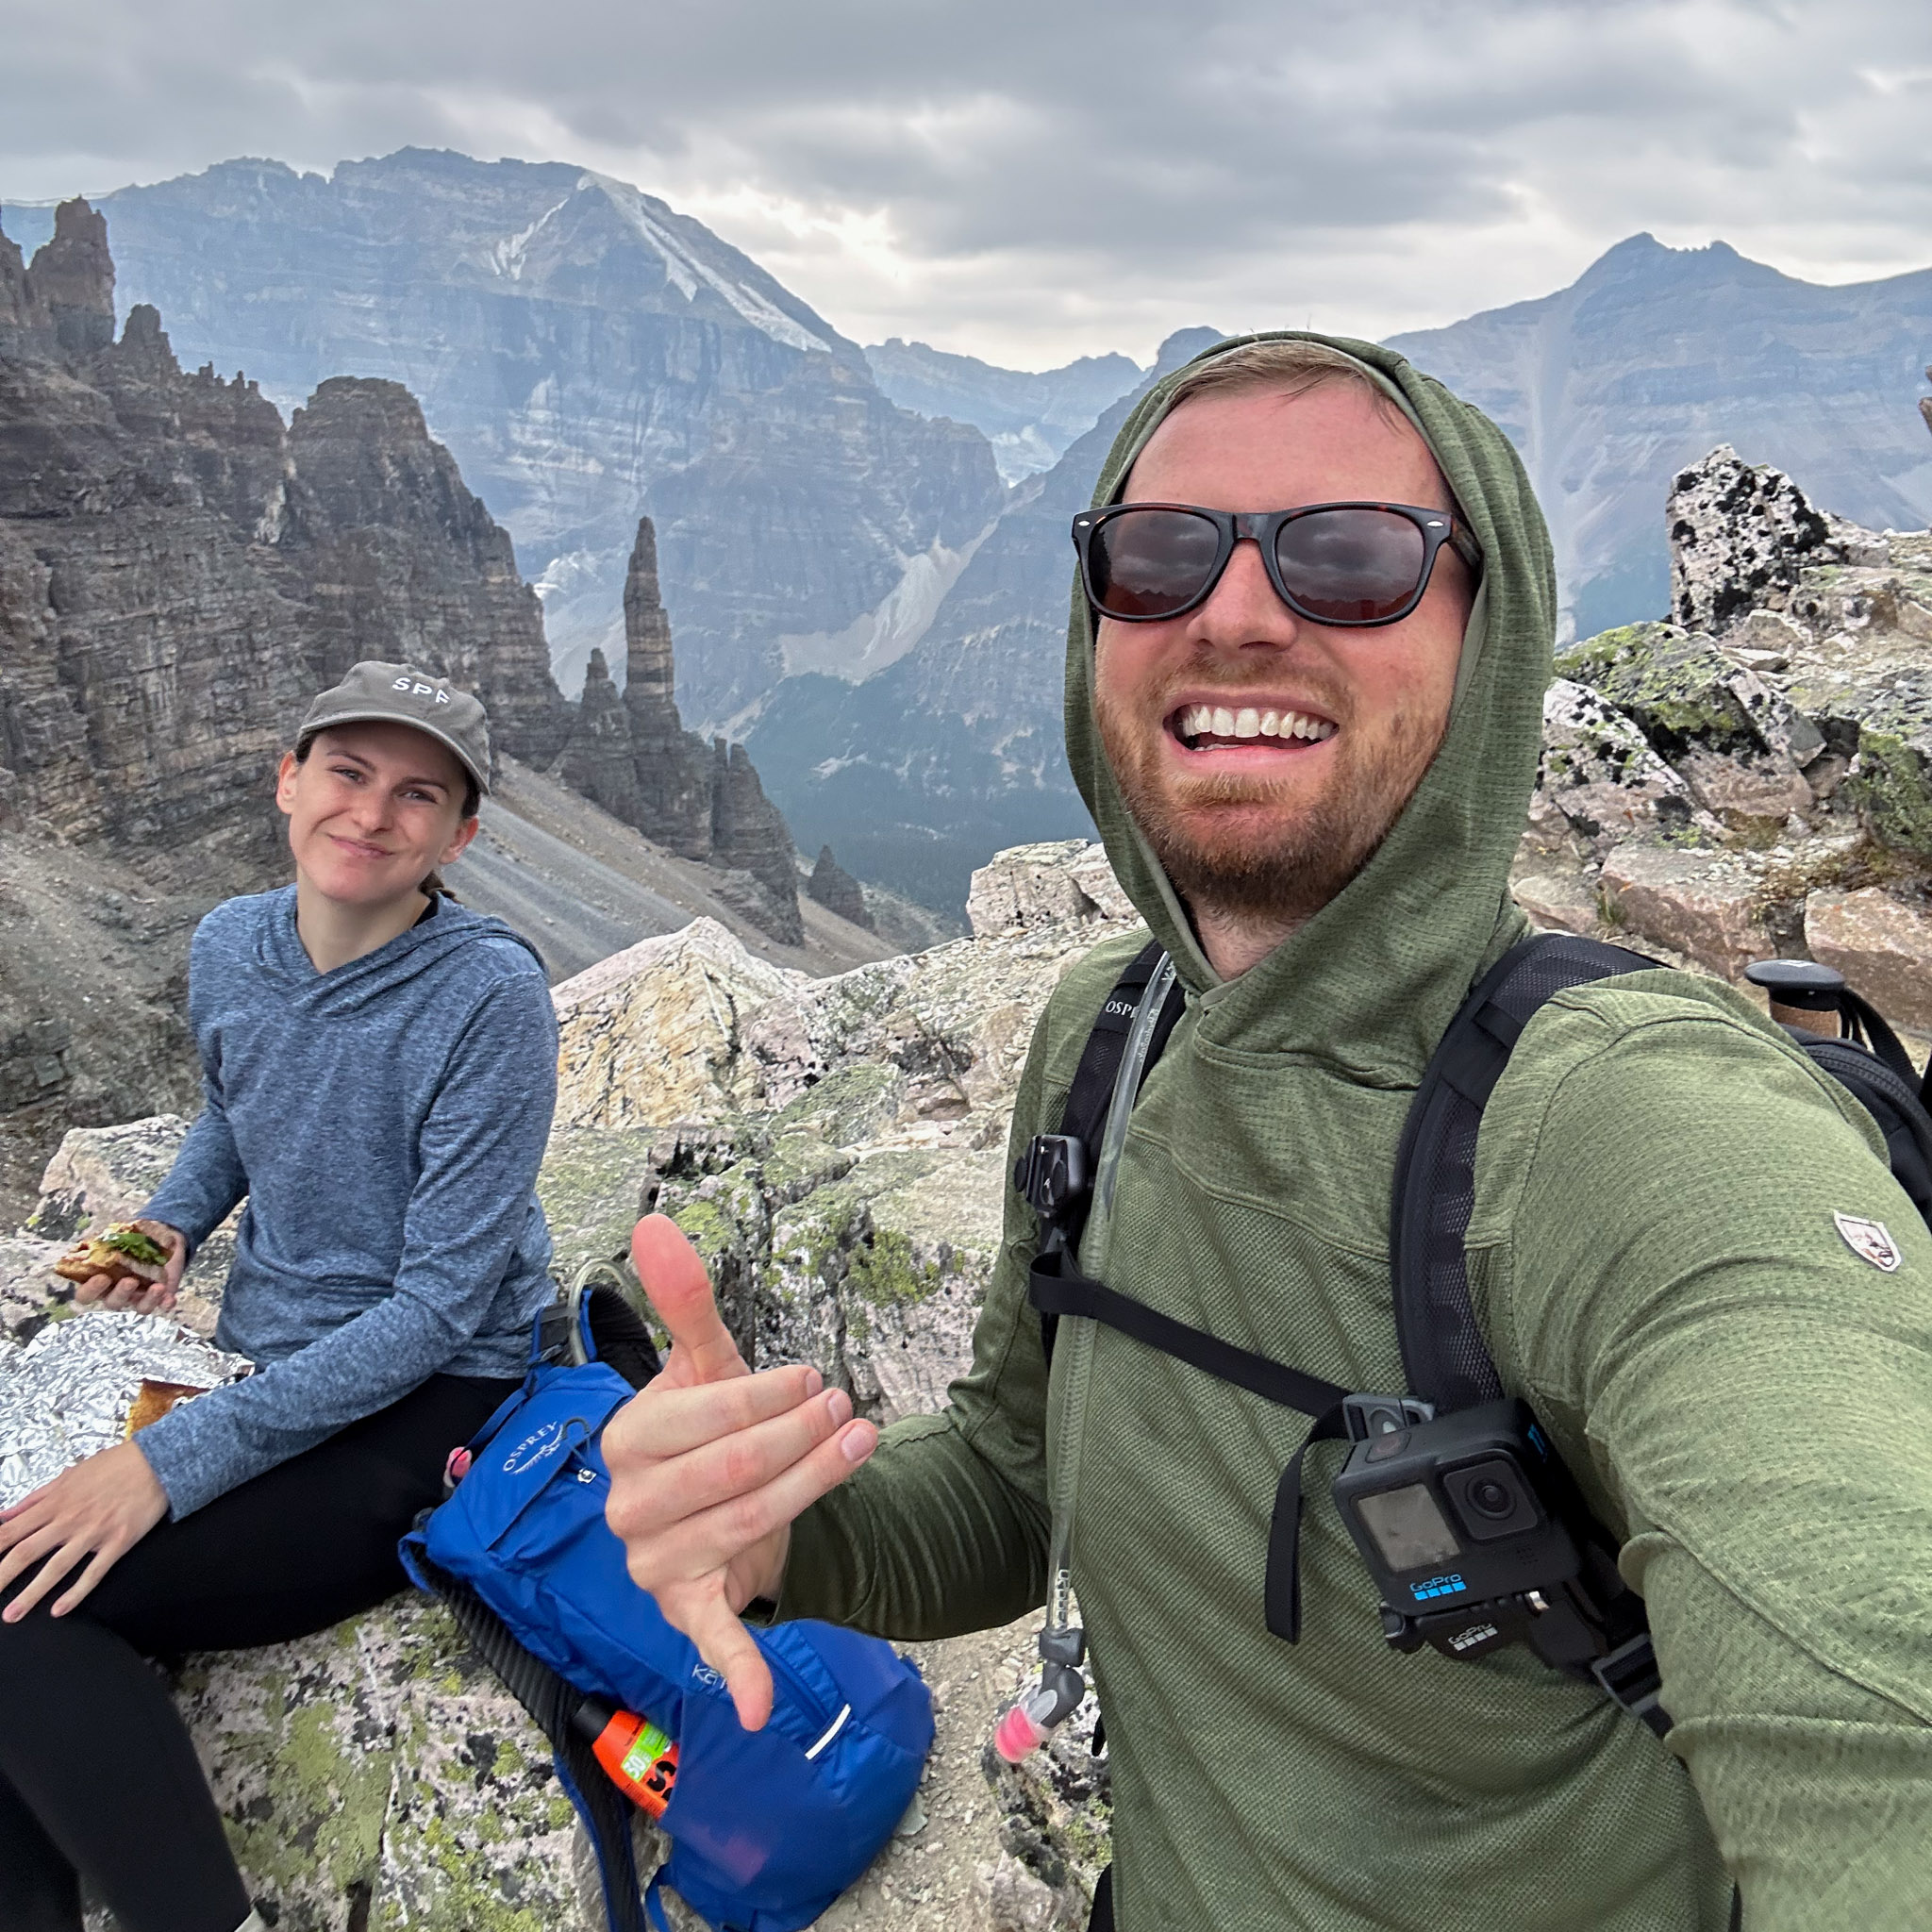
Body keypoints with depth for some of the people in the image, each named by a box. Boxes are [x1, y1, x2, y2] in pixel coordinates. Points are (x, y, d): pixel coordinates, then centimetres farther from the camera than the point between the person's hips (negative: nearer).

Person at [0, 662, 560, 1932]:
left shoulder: (488, 993, -20)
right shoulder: (229, 946, 1)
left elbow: (439, 1310, -20)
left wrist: (180, 1461, -23)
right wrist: (168, 1227, 4)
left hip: (423, 1409, -6)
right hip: (262, 1367, 7)